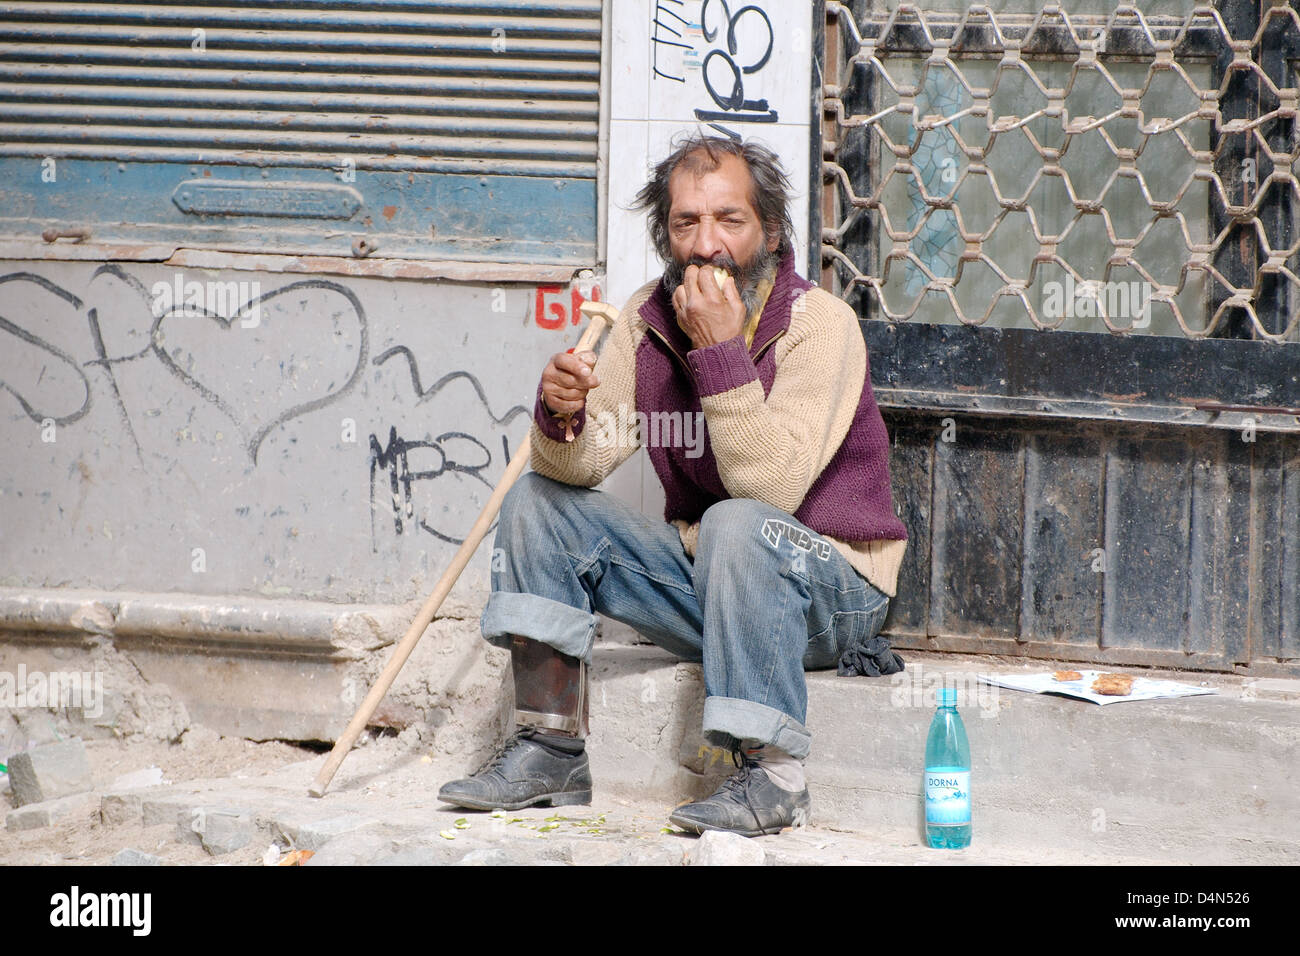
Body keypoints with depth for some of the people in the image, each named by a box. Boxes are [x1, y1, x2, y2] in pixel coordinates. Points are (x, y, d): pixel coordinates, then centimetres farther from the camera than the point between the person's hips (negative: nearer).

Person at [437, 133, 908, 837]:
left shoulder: (819, 323, -19)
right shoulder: (649, 318, 0)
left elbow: (772, 489, -31)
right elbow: (580, 468, -8)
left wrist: (722, 352, -33)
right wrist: (561, 415, -30)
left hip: (829, 587, -6)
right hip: (703, 576, 6)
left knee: (735, 524, -36)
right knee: (538, 501, -4)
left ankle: (772, 777, -28)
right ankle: (551, 748, -6)